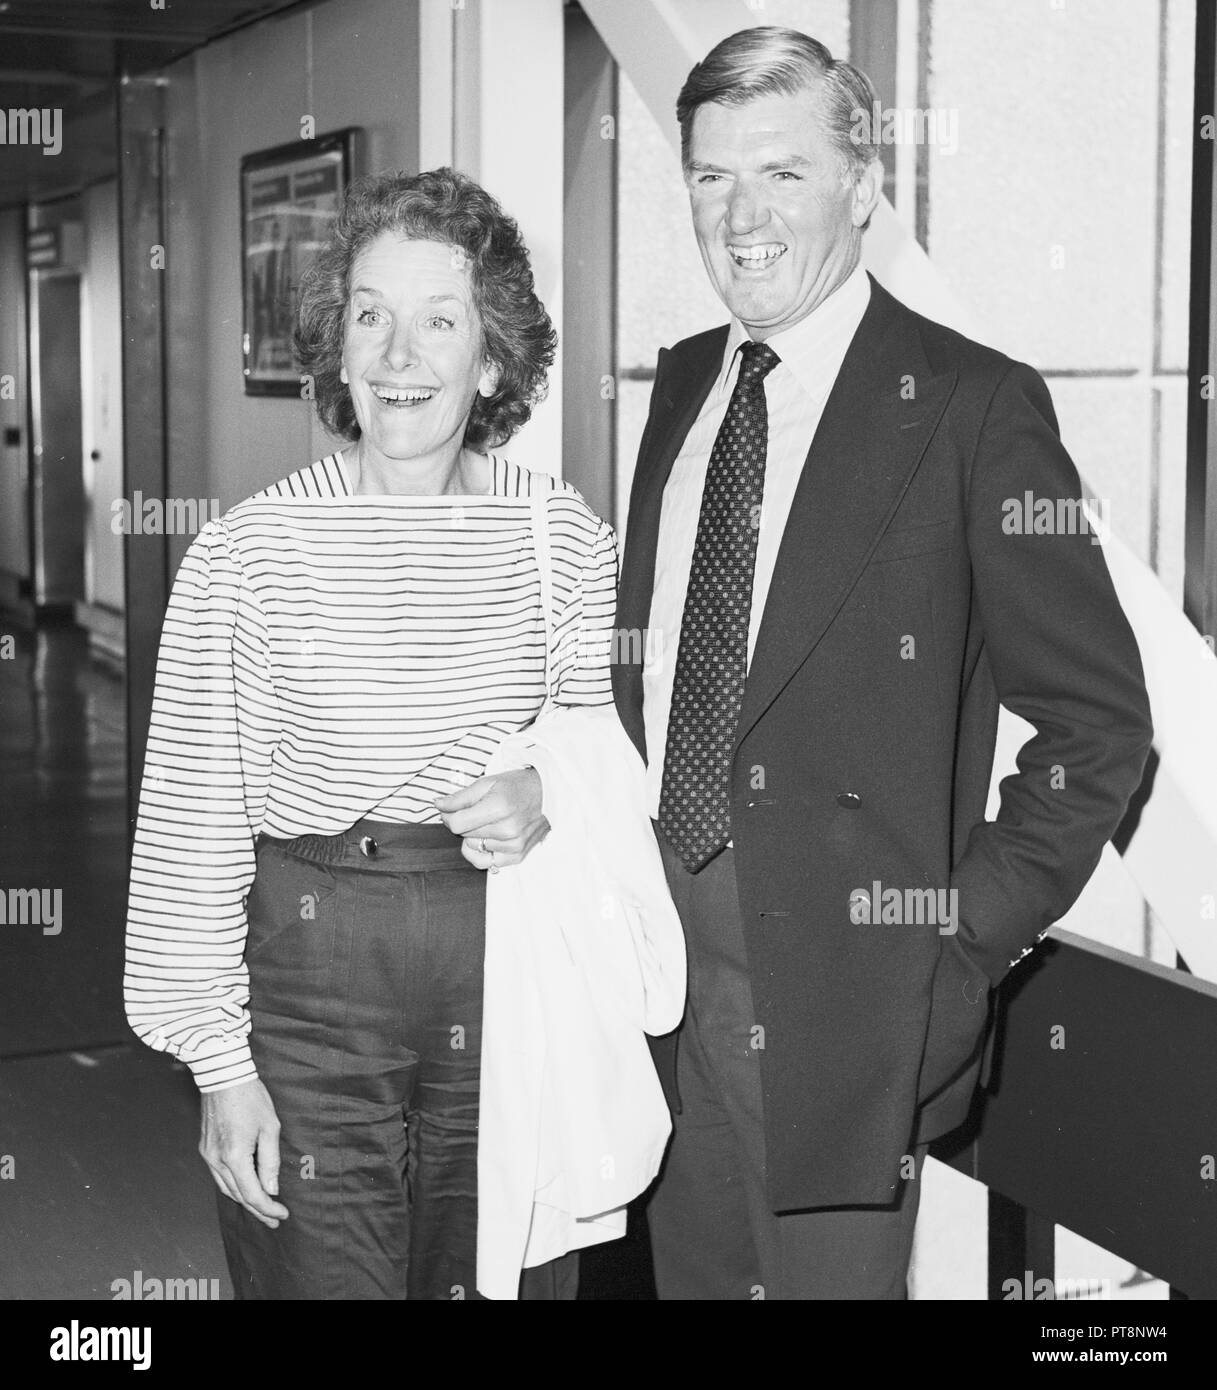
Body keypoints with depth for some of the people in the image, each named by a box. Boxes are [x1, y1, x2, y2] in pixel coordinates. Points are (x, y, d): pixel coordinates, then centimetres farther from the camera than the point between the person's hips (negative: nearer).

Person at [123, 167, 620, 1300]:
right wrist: (220, 1063, -6)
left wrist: (552, 796, -11)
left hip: (514, 970, 3)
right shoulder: (248, 553, -8)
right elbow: (194, 824, -5)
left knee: (510, 1276, 13)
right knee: (320, 1274, 6)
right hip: (311, 968, -2)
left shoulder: (565, 537, 0)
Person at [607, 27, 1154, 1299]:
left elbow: (1098, 718, -9)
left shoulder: (970, 405, -11)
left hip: (840, 986, -6)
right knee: (692, 1274, 17)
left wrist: (971, 935, -12)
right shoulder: (681, 385, 9)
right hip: (664, 964, 6)